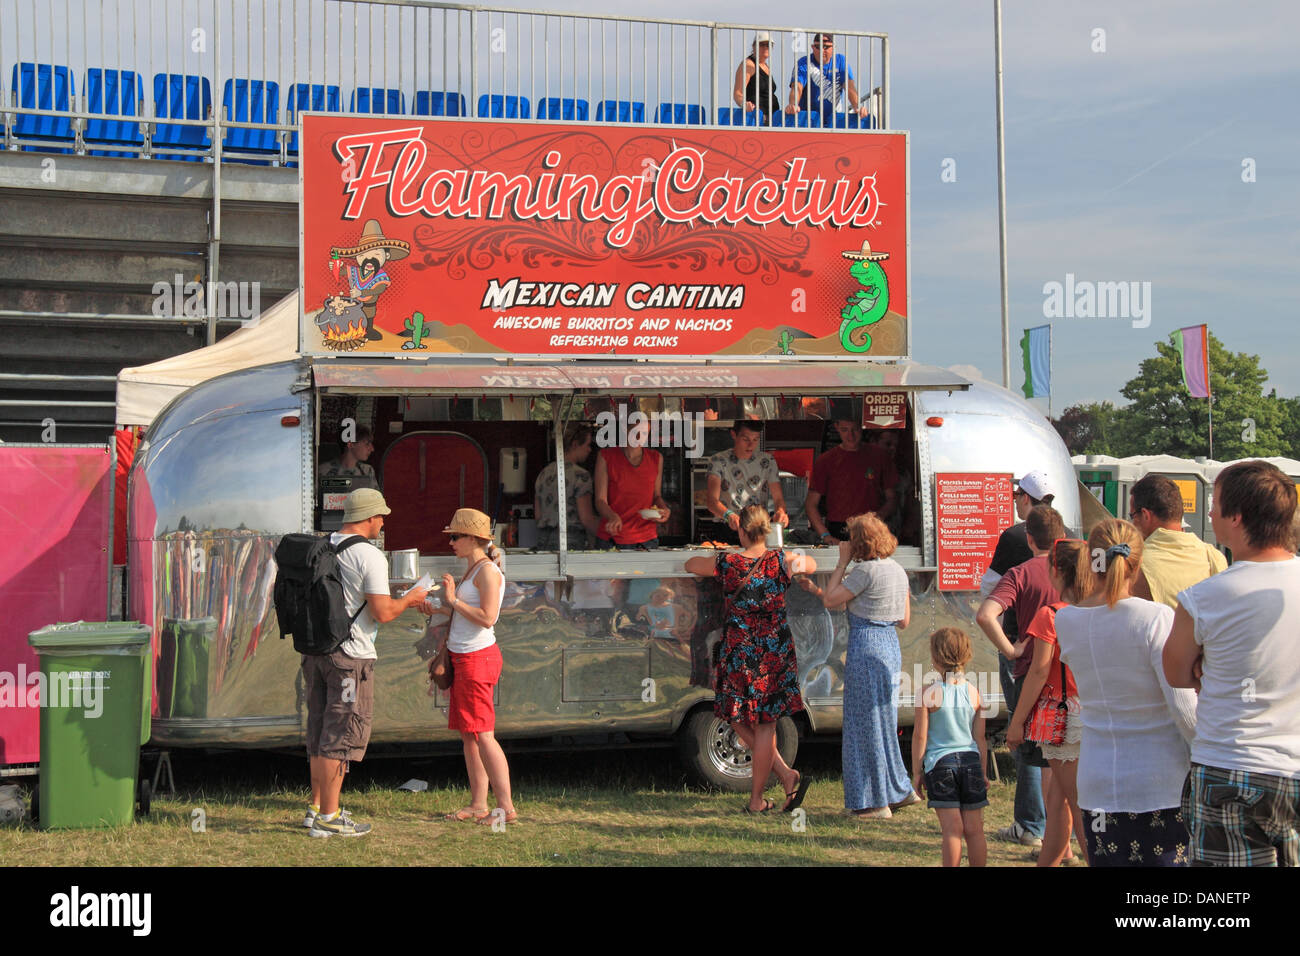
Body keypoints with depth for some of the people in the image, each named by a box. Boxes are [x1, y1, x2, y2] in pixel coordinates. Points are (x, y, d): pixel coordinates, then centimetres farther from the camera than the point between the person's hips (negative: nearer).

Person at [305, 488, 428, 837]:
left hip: (315, 650, 8)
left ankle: (317, 807, 24)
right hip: (350, 655, -8)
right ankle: (329, 817, 1)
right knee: (341, 734, -2)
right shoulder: (369, 556, -13)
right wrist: (409, 599, 3)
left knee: (320, 730, 16)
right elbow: (382, 613, -17)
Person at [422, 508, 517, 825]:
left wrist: (453, 600, -17)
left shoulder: (487, 571, -13)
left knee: (482, 734, -9)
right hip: (463, 657, 10)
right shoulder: (471, 570, 17)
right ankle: (478, 805, 14)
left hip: (478, 658, -10)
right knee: (467, 734, 10)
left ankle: (506, 807, -7)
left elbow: (487, 618, -22)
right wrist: (439, 611, 11)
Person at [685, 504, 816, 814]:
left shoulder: (727, 564, -8)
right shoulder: (782, 561, -4)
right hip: (776, 651, 2)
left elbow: (690, 564, 11)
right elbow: (811, 565, 18)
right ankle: (756, 799, 7)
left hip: (739, 652, -2)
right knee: (764, 724, 6)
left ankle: (786, 774, 4)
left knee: (740, 721, 12)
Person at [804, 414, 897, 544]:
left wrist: (881, 515, -5)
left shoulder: (879, 456, 12)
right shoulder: (825, 461, 9)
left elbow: (892, 498, 18)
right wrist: (826, 536, -6)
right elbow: (811, 504, 8)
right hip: (837, 536, 0)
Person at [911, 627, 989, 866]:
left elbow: (920, 736, -5)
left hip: (940, 763, -3)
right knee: (974, 829, 7)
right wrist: (983, 772, 16)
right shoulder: (973, 692, 2)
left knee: (952, 829, -3)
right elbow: (980, 737, 6)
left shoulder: (928, 693, -7)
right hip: (971, 760, 3)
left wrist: (916, 772, 4)